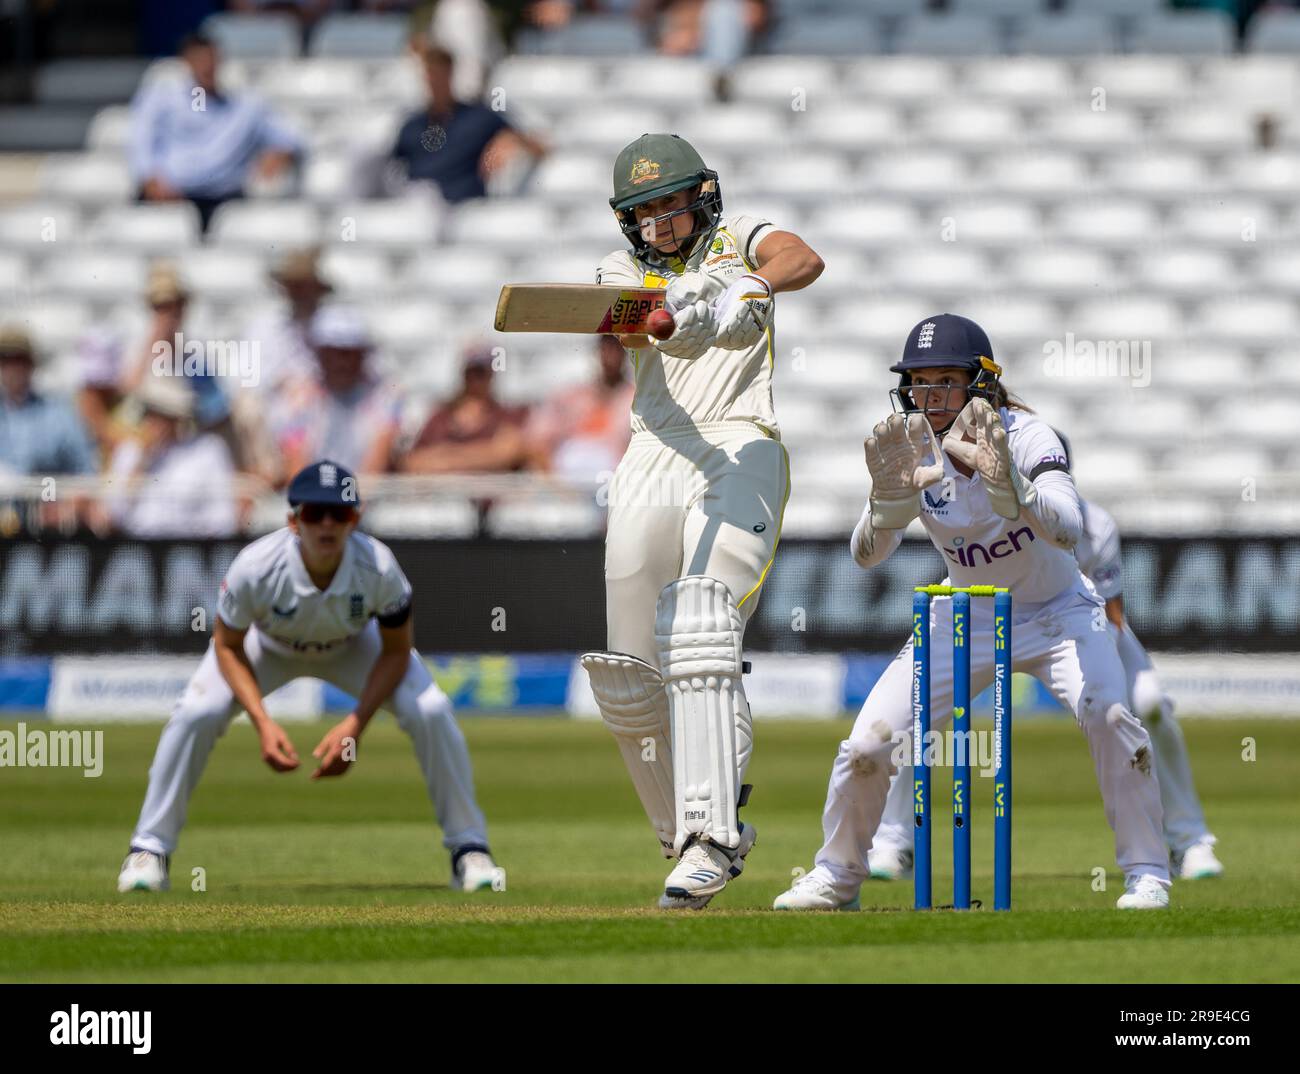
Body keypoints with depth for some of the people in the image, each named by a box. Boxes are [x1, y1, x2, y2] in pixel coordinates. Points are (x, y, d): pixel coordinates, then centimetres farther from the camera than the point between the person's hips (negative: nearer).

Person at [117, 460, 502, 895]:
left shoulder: (378, 568, -36)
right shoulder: (255, 568, -38)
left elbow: (396, 651, -19)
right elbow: (227, 645, -20)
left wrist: (356, 724, -30)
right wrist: (262, 722, -31)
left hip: (353, 646, 1)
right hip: (268, 646, 0)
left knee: (430, 712, -20)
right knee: (196, 713, -23)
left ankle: (469, 847, -2)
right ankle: (149, 850, -7)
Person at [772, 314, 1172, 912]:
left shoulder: (1025, 437, -24)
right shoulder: (912, 453, -15)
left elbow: (1068, 530, -41)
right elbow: (866, 554, -28)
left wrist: (1007, 488, -60)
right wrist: (892, 500, -50)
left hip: (1055, 614, -3)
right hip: (966, 620, 3)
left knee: (1109, 716, -30)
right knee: (868, 745, -9)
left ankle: (1146, 873, -12)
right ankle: (837, 874, 18)